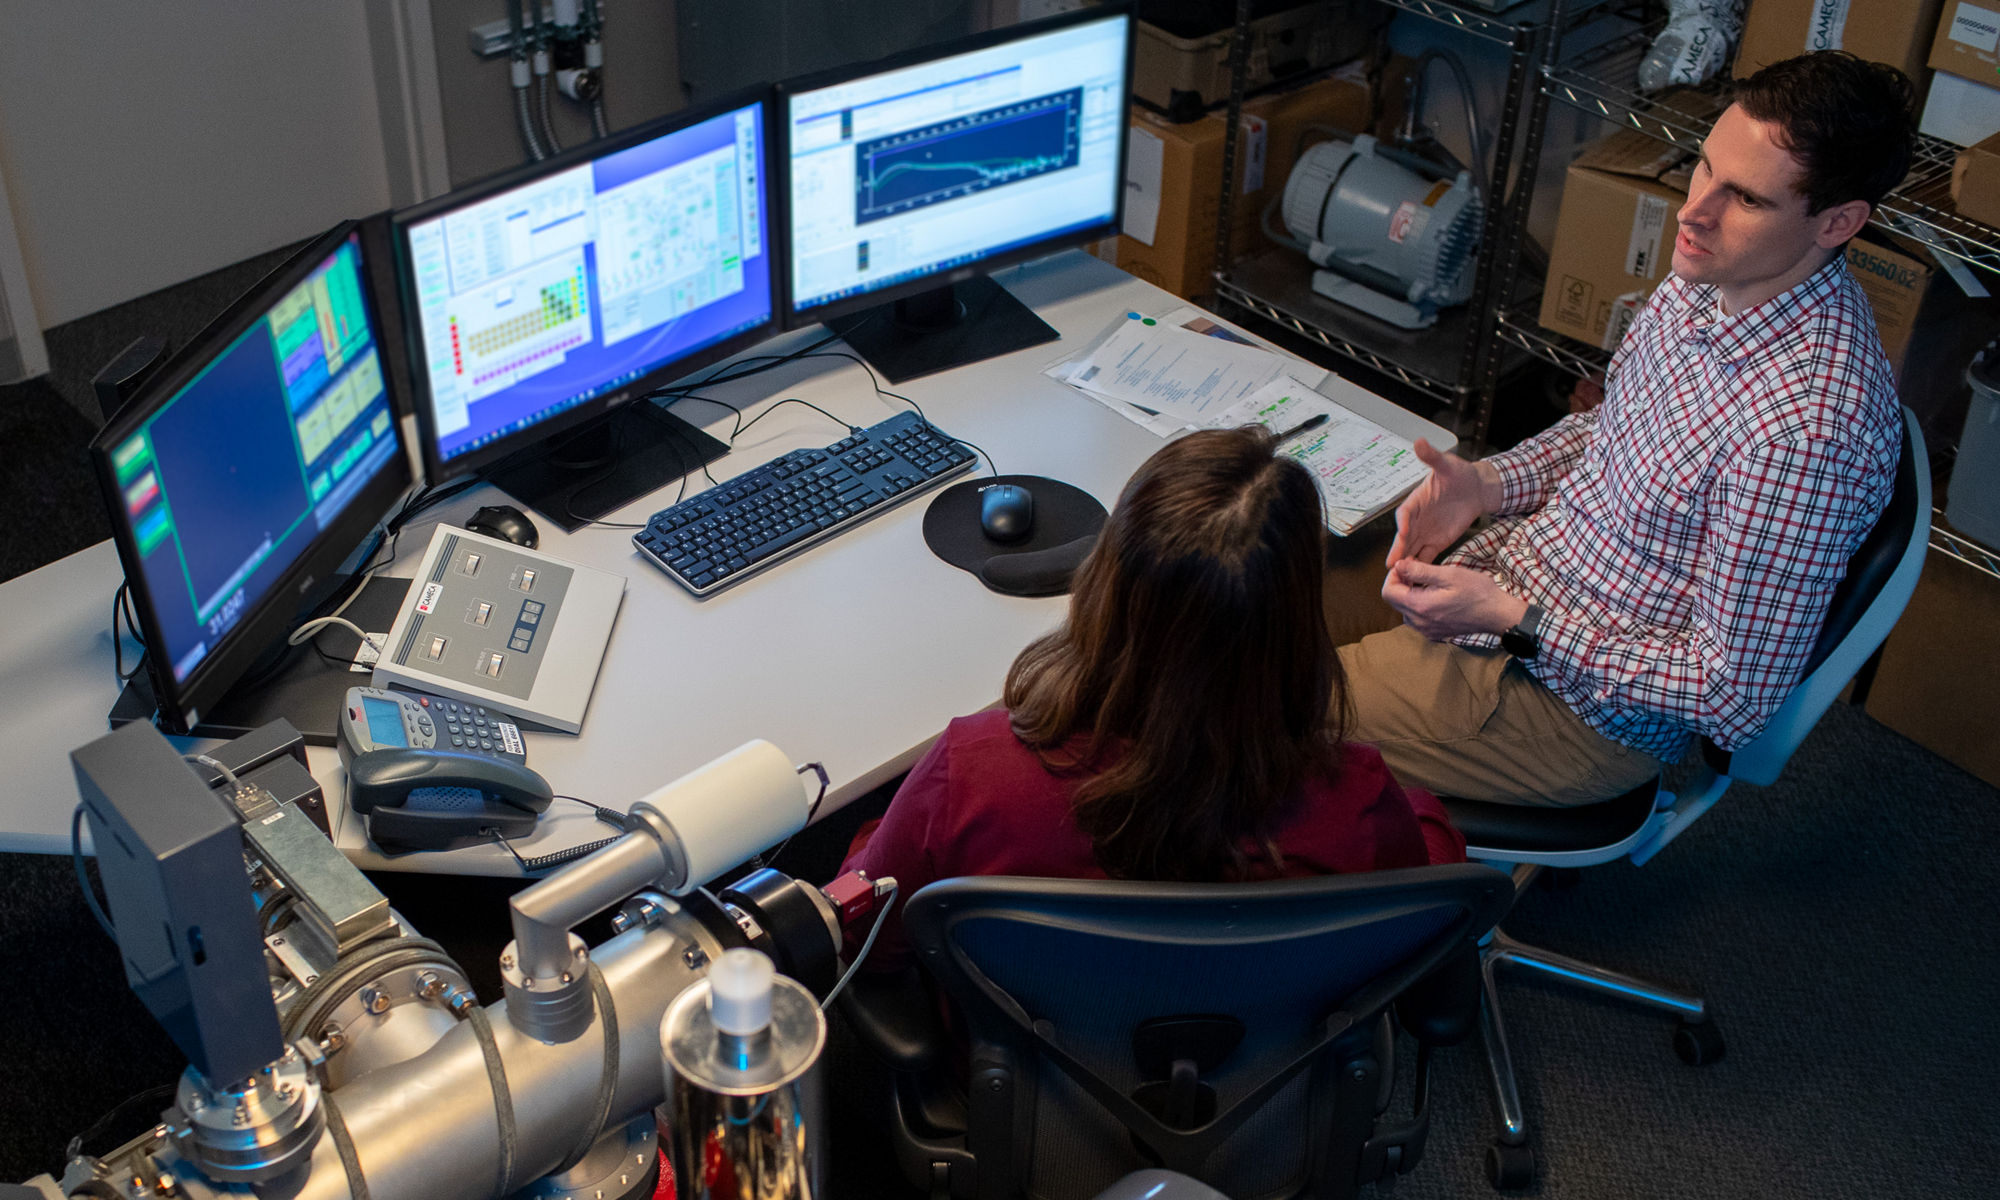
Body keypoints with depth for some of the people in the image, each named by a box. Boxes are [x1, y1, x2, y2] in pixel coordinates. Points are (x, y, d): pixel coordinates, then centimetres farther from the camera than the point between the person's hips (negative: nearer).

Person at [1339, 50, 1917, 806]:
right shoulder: (1711, 277, -6)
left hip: (1583, 708, -8)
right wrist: (1488, 483, -6)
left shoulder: (1805, 430, -34)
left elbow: (1736, 700, -26)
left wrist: (1514, 620, -25)